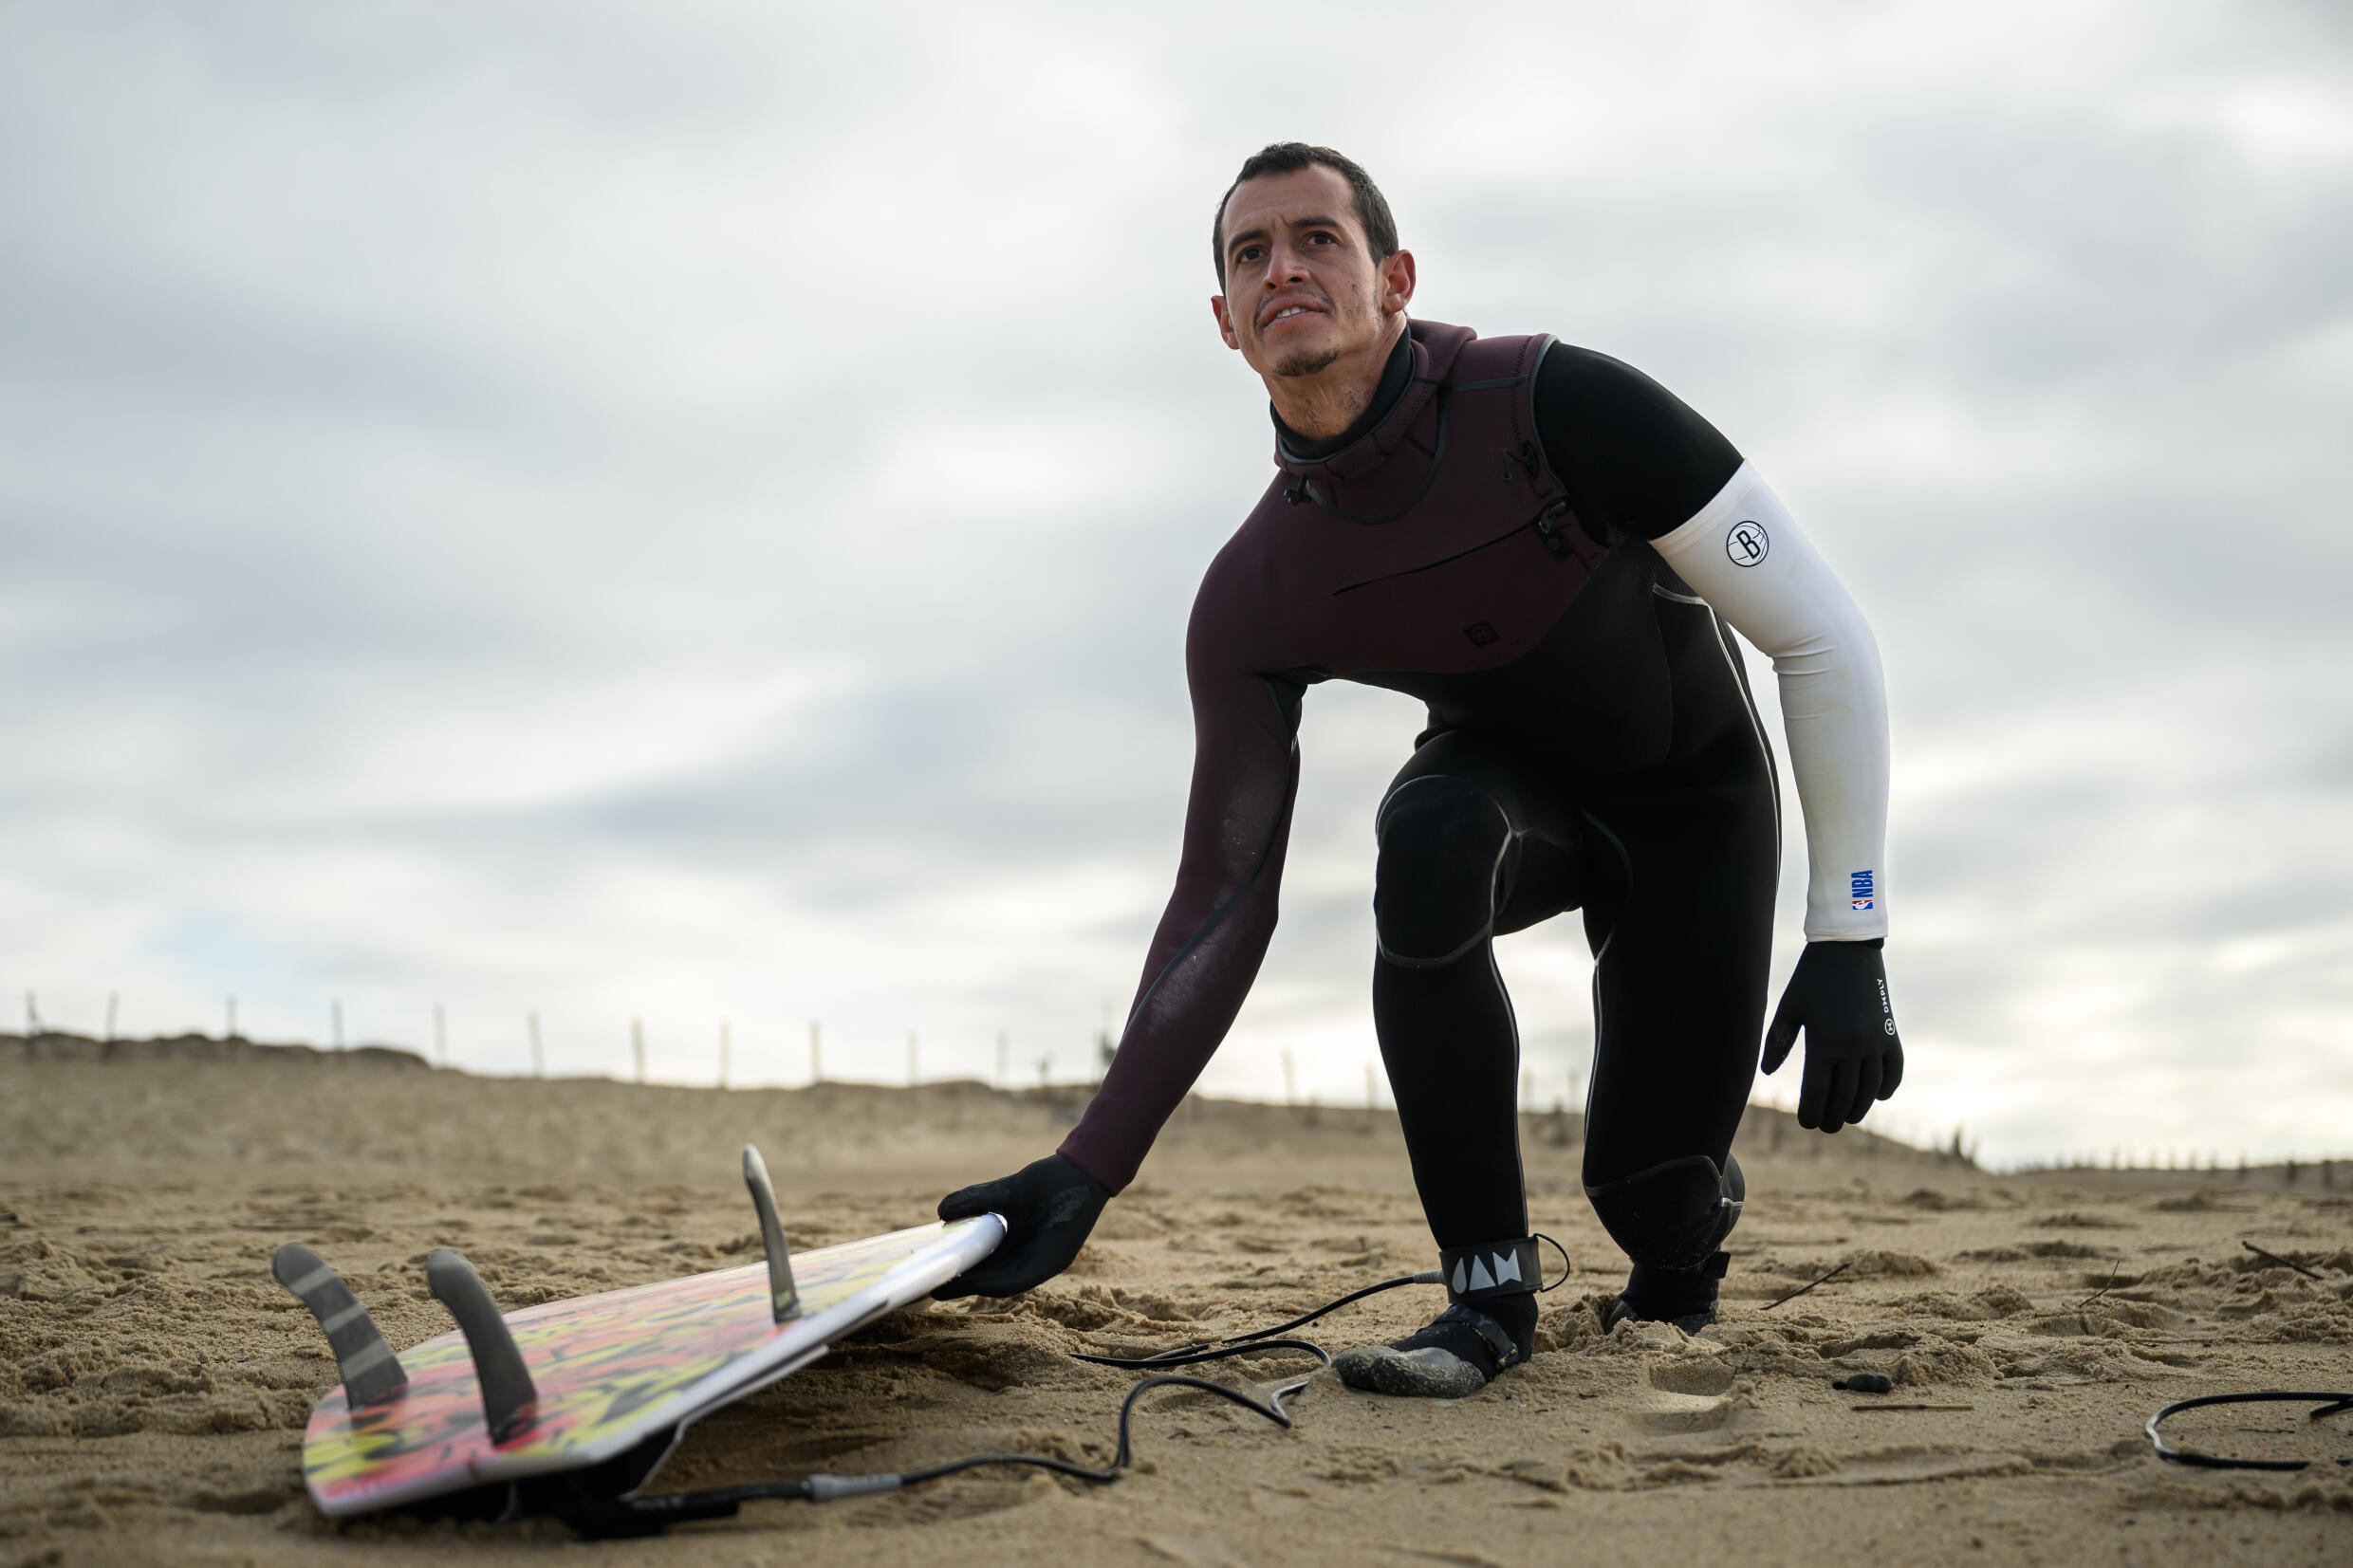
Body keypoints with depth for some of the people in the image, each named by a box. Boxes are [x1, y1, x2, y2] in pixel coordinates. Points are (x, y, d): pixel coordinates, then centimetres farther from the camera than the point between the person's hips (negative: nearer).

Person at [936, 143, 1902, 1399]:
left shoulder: (1559, 405, -32)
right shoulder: (1252, 601, -22)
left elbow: (1825, 641, -24)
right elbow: (1222, 901, -18)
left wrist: (1849, 942, -24)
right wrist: (1090, 1168, -26)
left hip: (1692, 792, -1)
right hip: (1507, 772, 2)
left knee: (1653, 1184, -15)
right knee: (1428, 844, -36)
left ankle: (1676, 1277, 26)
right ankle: (1487, 1293, -21)